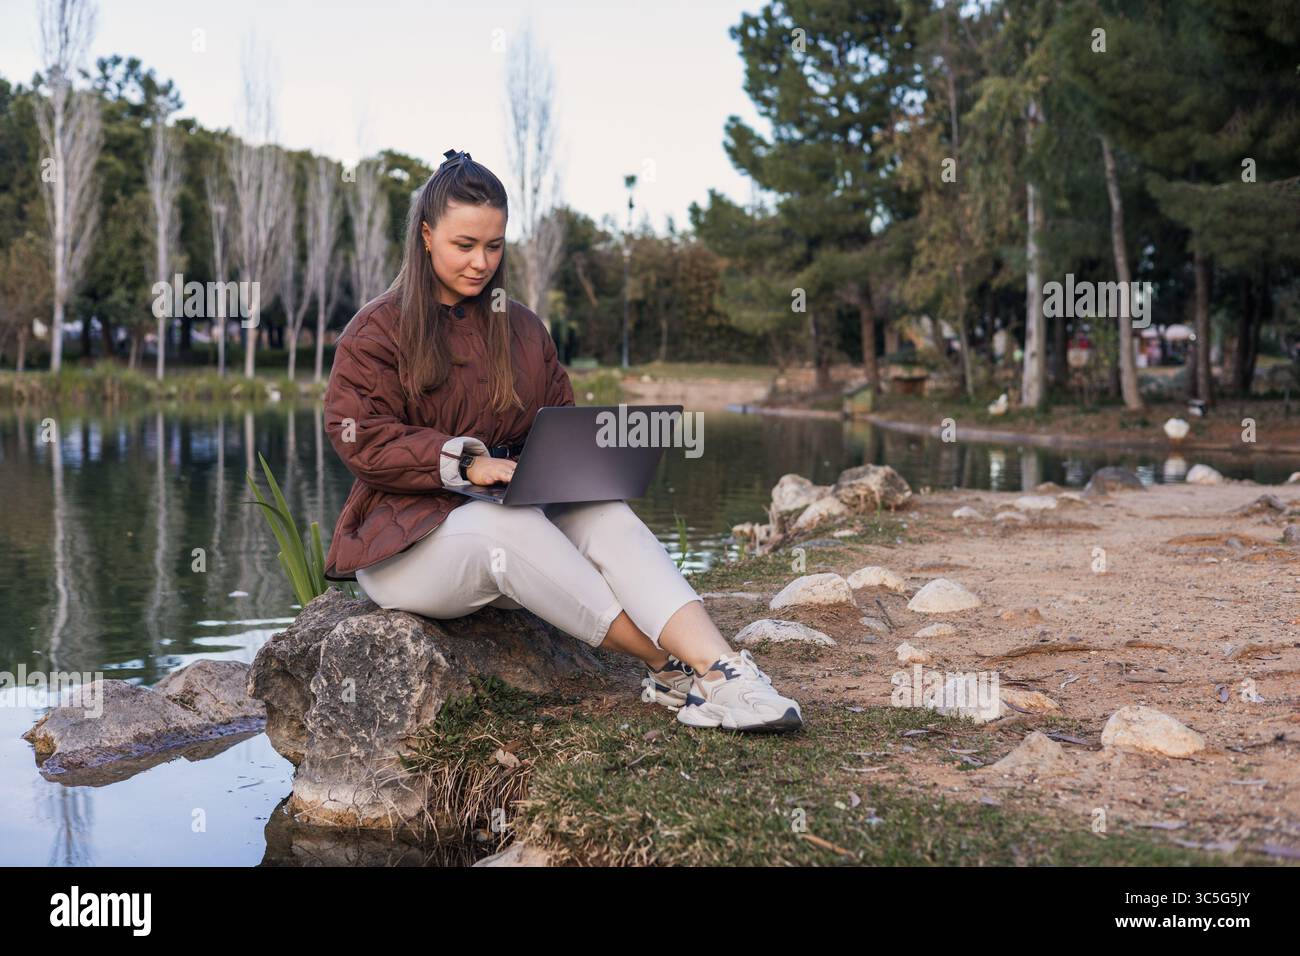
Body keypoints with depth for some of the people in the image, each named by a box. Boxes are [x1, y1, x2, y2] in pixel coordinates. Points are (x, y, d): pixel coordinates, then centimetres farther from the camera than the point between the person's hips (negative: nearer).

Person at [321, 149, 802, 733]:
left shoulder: (521, 329, 15)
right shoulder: (377, 330, -1)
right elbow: (362, 439, -13)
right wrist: (465, 461, -25)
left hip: (512, 515, 4)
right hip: (405, 539, -4)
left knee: (604, 516, -28)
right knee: (509, 525, -37)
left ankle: (720, 667, -46)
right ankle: (670, 669, -35)